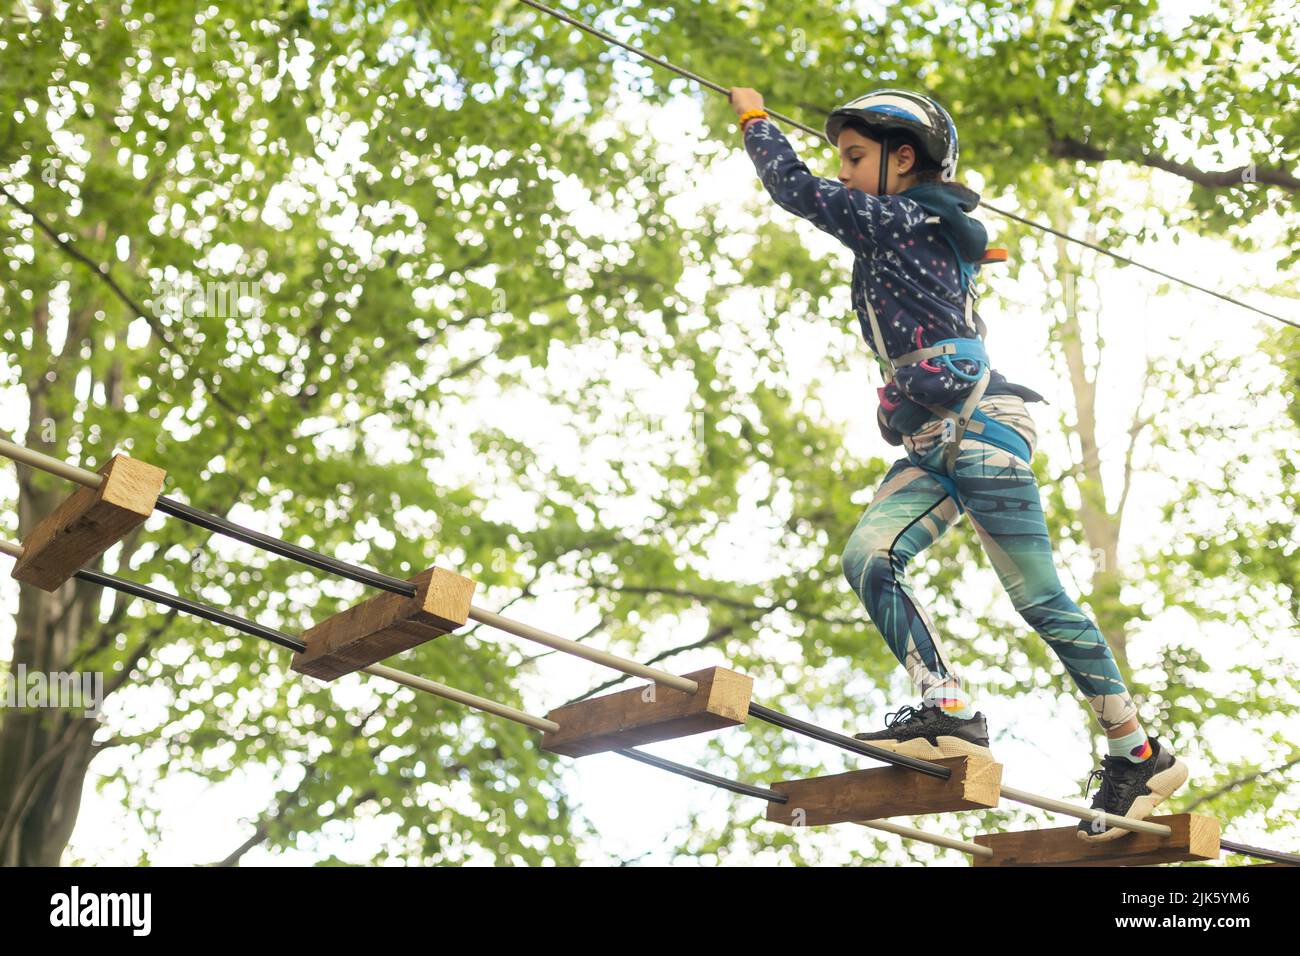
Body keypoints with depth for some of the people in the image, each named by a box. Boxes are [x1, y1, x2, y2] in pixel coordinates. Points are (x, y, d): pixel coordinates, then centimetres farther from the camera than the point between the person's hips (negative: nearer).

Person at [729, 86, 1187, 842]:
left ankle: (1141, 753, 0)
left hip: (977, 422, -10)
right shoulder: (918, 229, 22)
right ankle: (952, 711, -17)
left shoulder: (905, 219, -3)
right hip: (937, 442, 10)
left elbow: (798, 191, -7)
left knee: (1038, 596, -8)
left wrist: (755, 118, 7)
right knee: (867, 556, -9)